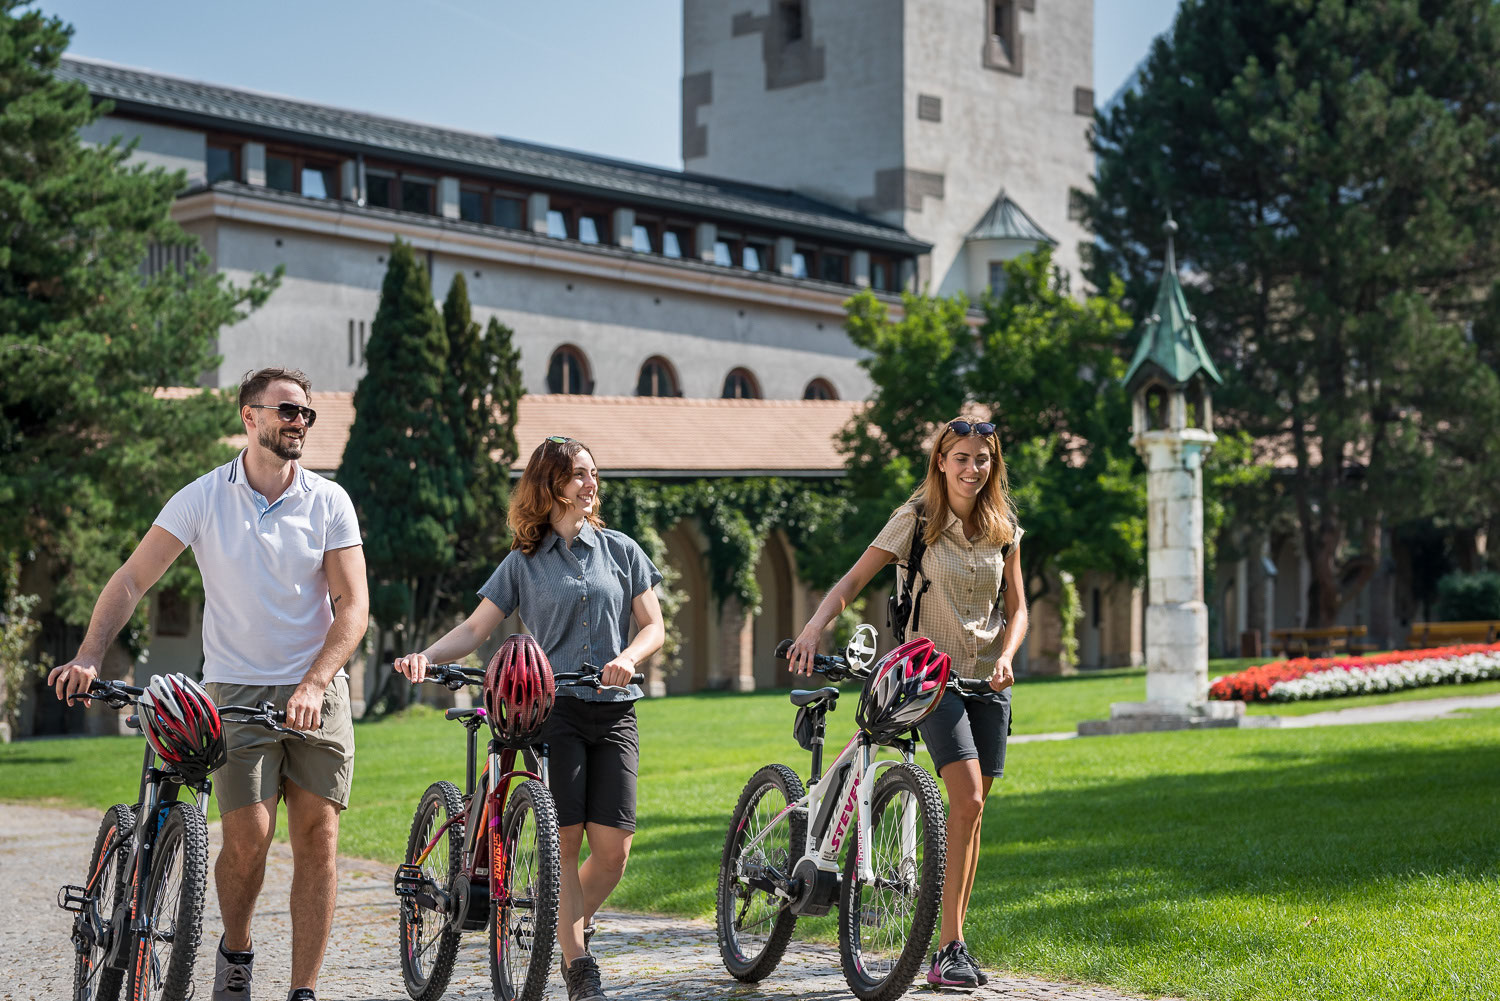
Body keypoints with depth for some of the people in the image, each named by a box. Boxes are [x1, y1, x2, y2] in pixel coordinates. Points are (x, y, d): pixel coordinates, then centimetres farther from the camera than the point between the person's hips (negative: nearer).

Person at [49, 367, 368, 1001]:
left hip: (317, 692, 1)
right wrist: (88, 657, -16)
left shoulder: (329, 502, 0)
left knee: (318, 835, -5)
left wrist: (314, 684, -17)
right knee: (248, 835, -12)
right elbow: (132, 580, -3)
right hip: (236, 688, -1)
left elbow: (352, 605, -4)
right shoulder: (204, 498, -2)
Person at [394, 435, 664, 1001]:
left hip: (613, 711, 2)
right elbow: (477, 628, 3)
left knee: (613, 849, -5)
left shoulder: (621, 550, 12)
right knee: (564, 841, -7)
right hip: (552, 708, -2)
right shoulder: (523, 562, 8)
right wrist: (427, 656, -15)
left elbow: (653, 626, 10)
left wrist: (628, 658, -11)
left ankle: (576, 924, 24)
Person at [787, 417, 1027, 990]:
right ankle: (949, 950, -16)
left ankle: (952, 942, 12)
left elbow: (1016, 608, 10)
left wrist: (1005, 658, -10)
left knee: (971, 812, 4)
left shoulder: (1002, 529, 7)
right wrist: (814, 628, -25)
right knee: (966, 802, -18)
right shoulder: (916, 520, -5)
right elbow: (852, 581, -8)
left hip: (988, 681, 4)